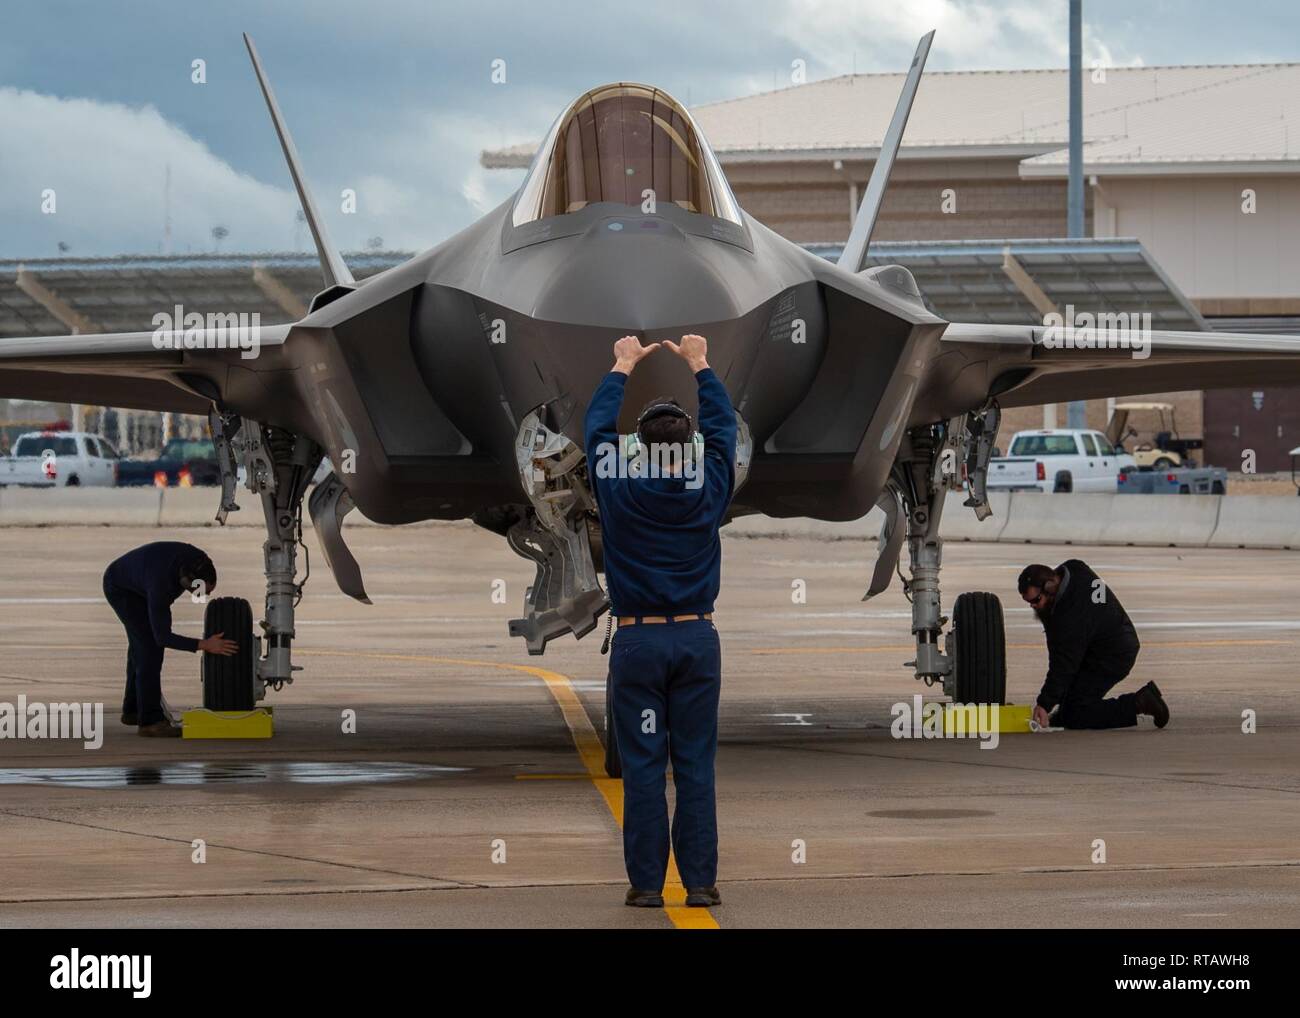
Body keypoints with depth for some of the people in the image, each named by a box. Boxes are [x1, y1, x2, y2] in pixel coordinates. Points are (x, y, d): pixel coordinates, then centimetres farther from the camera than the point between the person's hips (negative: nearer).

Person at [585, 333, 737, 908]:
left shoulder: (619, 491, -6)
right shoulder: (708, 490, -2)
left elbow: (598, 427, 11)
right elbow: (724, 426, 15)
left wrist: (623, 367, 24)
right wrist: (699, 365, 27)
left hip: (637, 640, -1)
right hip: (696, 639, 1)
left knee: (642, 767, 0)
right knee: (695, 766, 3)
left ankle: (646, 883, 0)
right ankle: (700, 882, 2)